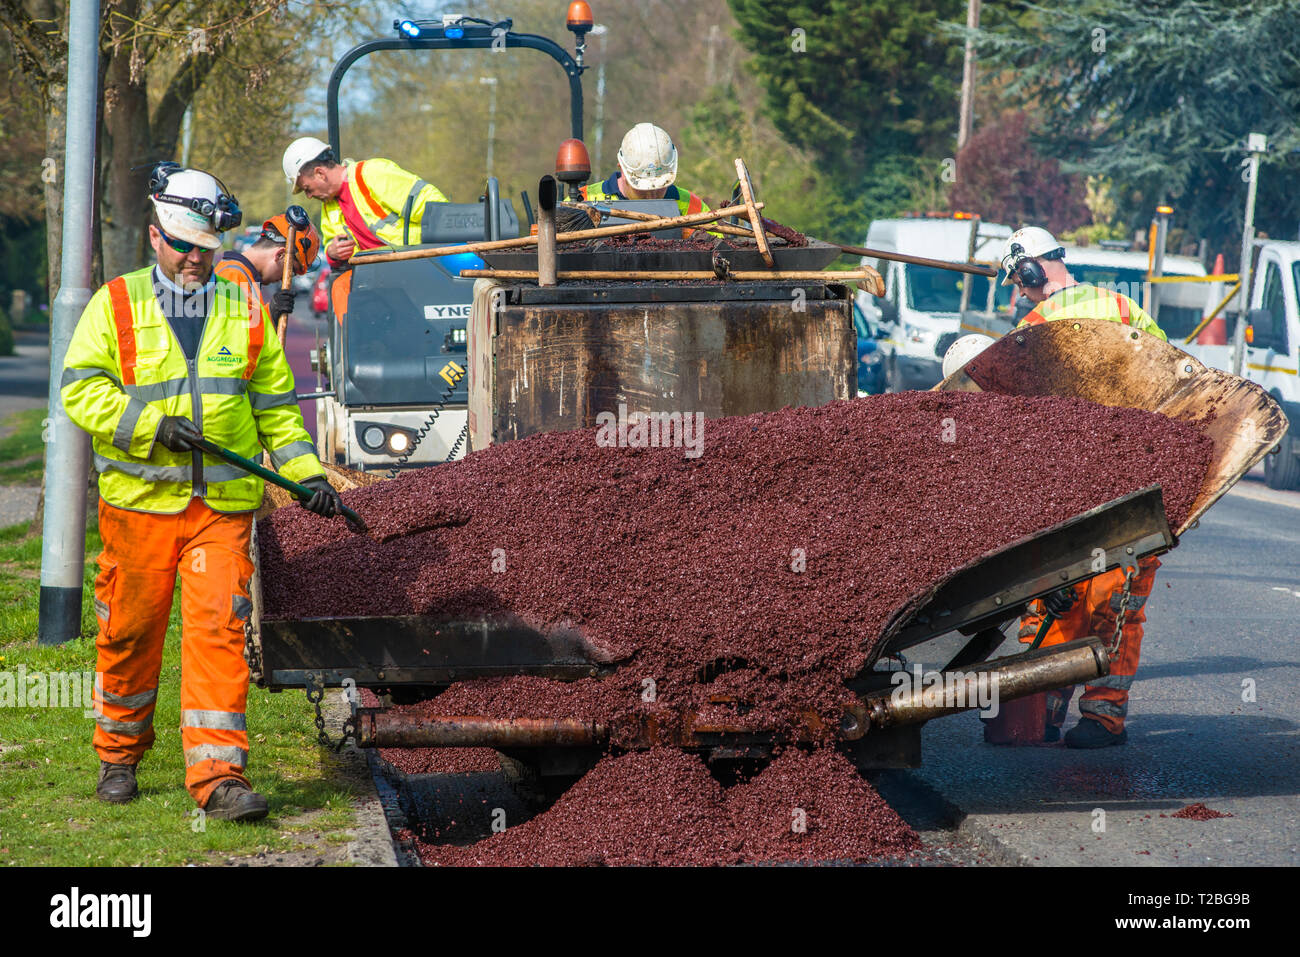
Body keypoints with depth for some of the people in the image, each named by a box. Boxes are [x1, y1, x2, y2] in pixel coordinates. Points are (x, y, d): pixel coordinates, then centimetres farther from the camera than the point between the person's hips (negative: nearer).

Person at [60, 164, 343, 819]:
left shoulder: (245, 313, 12)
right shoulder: (116, 304, 3)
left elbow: (275, 407, 17)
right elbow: (80, 388, -4)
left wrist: (305, 472, 6)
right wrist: (151, 424, -16)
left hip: (223, 503, 1)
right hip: (139, 499, -1)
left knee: (218, 628, -9)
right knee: (130, 631, 8)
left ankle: (218, 775, -12)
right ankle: (119, 756, 28)